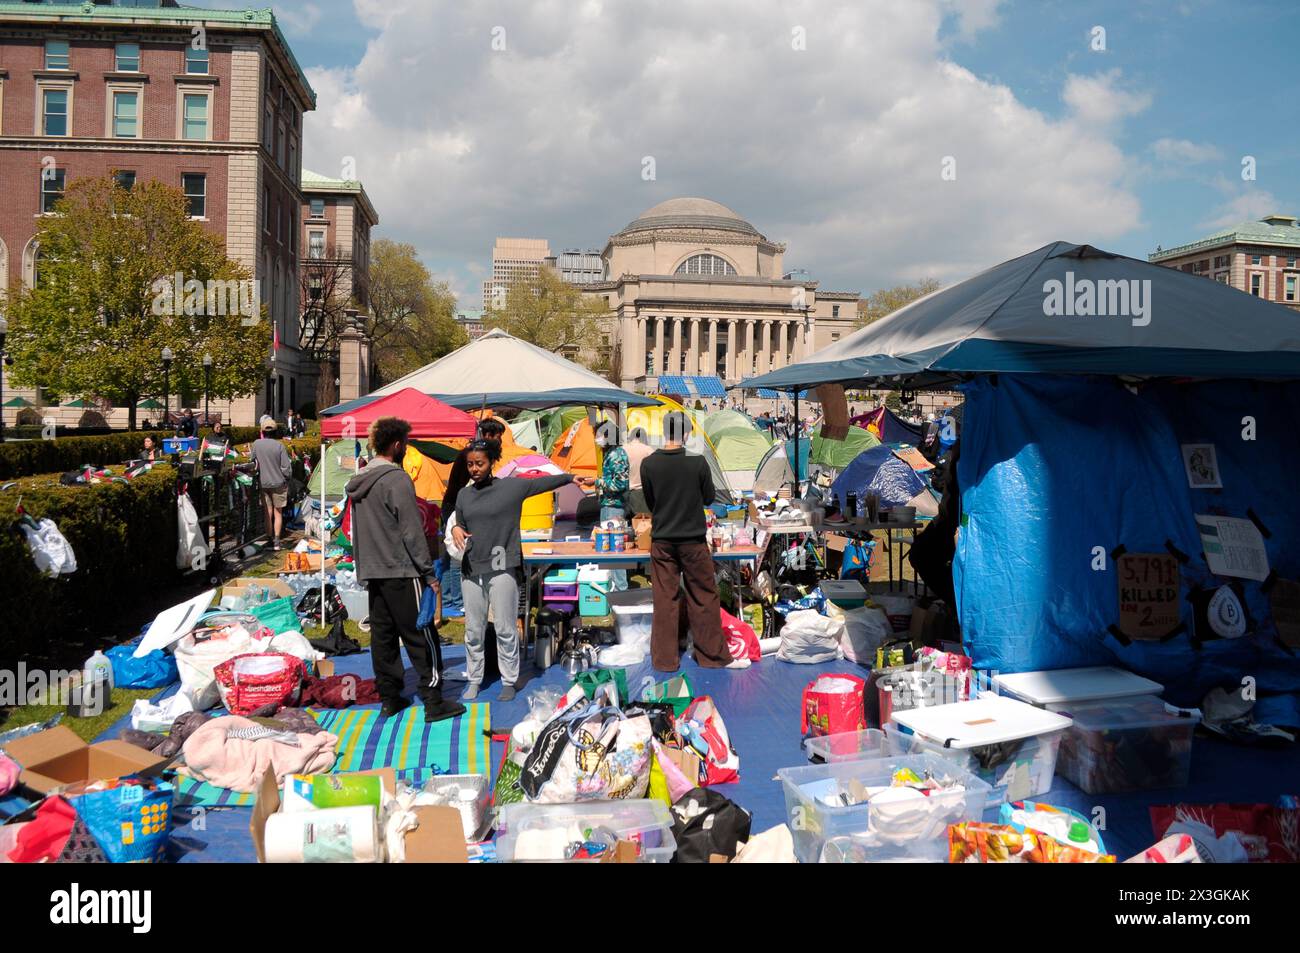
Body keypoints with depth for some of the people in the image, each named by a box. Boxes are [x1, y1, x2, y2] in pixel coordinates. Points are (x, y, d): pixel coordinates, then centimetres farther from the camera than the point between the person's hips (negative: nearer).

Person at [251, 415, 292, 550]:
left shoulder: (256, 444, -6)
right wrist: (287, 478, 5)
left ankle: (270, 540, 13)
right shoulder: (279, 445, -13)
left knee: (268, 513, 10)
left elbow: (253, 462, 4)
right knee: (278, 513, 9)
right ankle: (276, 541, 5)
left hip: (263, 483, 2)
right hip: (278, 483, -2)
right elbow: (286, 467, -12)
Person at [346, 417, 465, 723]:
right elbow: (412, 531, -17)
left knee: (382, 635, 12)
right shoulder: (396, 480, -15)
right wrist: (429, 572, -12)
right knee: (420, 637, -3)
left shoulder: (358, 483, 11)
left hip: (372, 572, 8)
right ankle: (434, 702, 0)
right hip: (401, 572, -8)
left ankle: (388, 698, 19)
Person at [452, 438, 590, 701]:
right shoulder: (463, 495, 12)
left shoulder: (511, 486, -2)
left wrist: (570, 477, -13)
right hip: (472, 569, 4)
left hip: (503, 569, -4)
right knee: (473, 630, 10)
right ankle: (474, 680, 25)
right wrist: (456, 529, -2)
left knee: (506, 630, 2)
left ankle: (509, 682, 16)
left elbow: (543, 483, -2)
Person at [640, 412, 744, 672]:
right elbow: (709, 497, 0)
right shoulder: (697, 461, -11)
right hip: (693, 540, -2)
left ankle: (664, 660, 13)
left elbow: (649, 502, 5)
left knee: (664, 600, 8)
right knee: (704, 598, 9)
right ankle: (714, 655, 17)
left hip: (661, 541, 2)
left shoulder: (649, 464, -6)